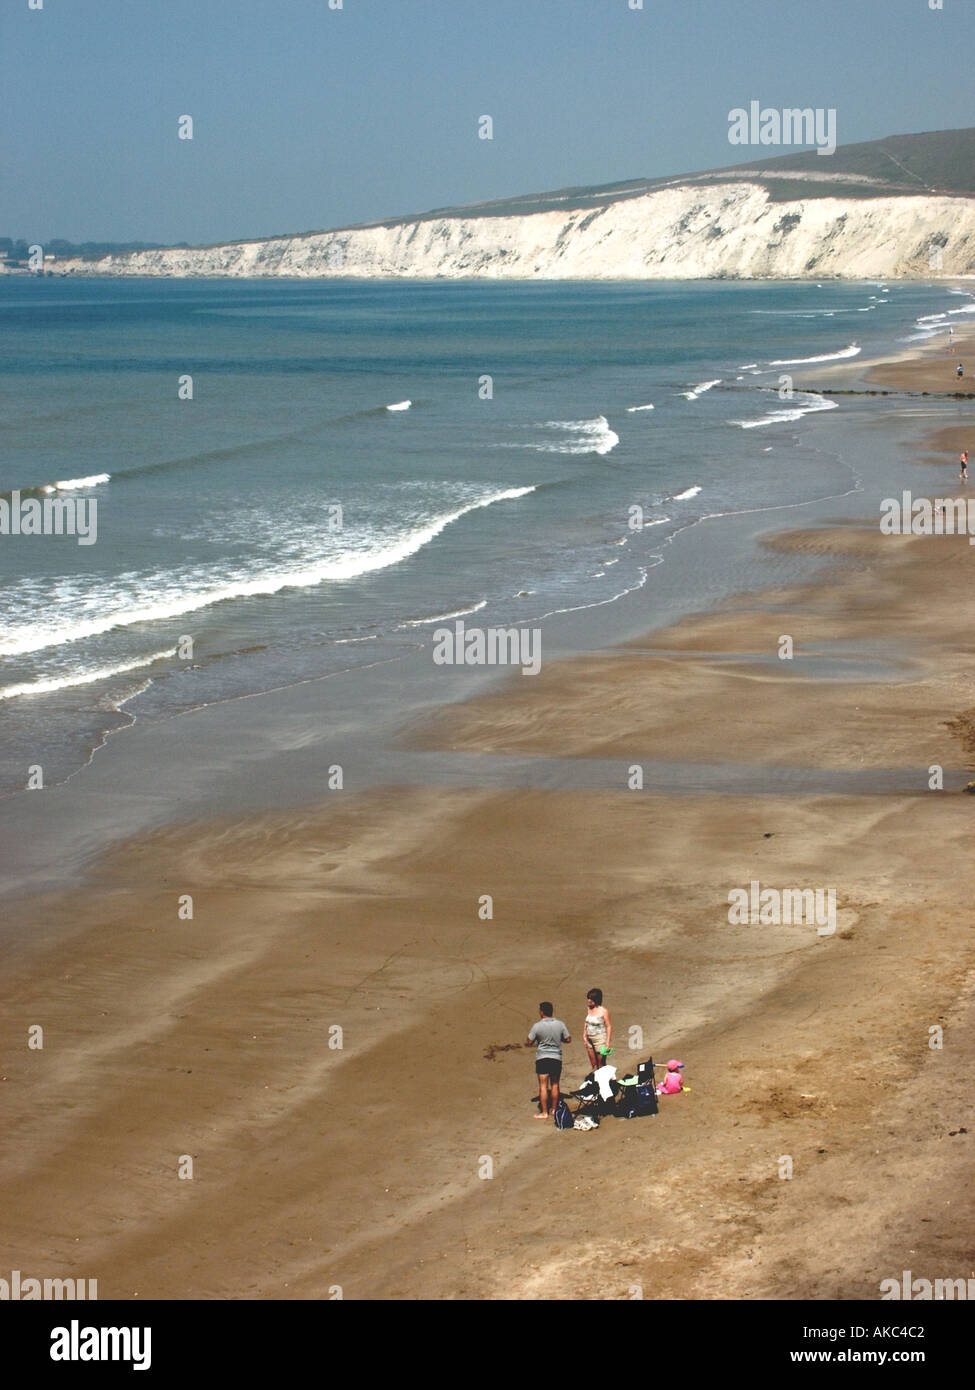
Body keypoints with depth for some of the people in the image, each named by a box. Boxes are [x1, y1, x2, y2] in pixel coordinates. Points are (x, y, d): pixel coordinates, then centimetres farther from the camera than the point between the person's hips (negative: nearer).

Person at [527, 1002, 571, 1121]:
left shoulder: (538, 1026, -13)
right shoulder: (560, 1024, -5)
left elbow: (529, 1042, -7)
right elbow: (568, 1039, 2)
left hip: (542, 1058, -3)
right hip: (557, 1058, 3)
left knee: (543, 1086, 2)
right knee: (555, 1085, 16)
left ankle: (544, 1112, 4)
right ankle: (554, 1109, 24)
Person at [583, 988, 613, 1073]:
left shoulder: (603, 1011, -14)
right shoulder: (588, 1009, 5)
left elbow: (609, 1027, -13)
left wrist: (608, 1042, -16)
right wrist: (585, 1037, 13)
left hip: (600, 1039, -6)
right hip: (590, 1040, 6)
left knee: (601, 1064, 0)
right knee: (593, 1064, 11)